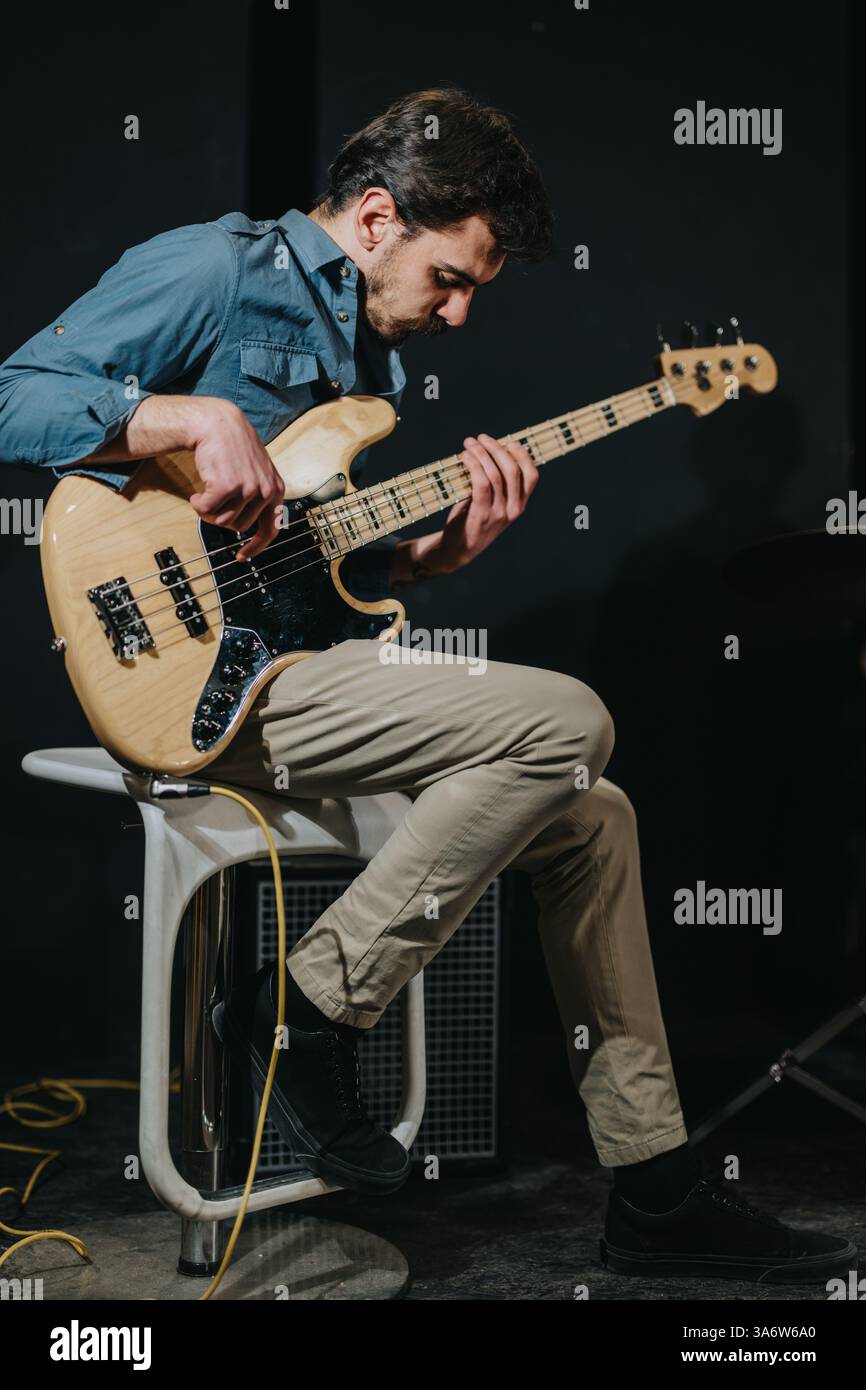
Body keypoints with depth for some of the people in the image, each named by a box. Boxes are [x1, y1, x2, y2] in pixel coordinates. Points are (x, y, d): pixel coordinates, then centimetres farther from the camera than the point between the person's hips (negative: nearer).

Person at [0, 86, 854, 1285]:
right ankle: (309, 1014, -8)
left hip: (292, 661, 9)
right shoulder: (215, 271, -5)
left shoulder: (370, 347, 21)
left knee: (591, 816, 3)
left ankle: (656, 1194, 10)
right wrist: (199, 416, -24)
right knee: (565, 723, -22)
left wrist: (441, 547, 1)